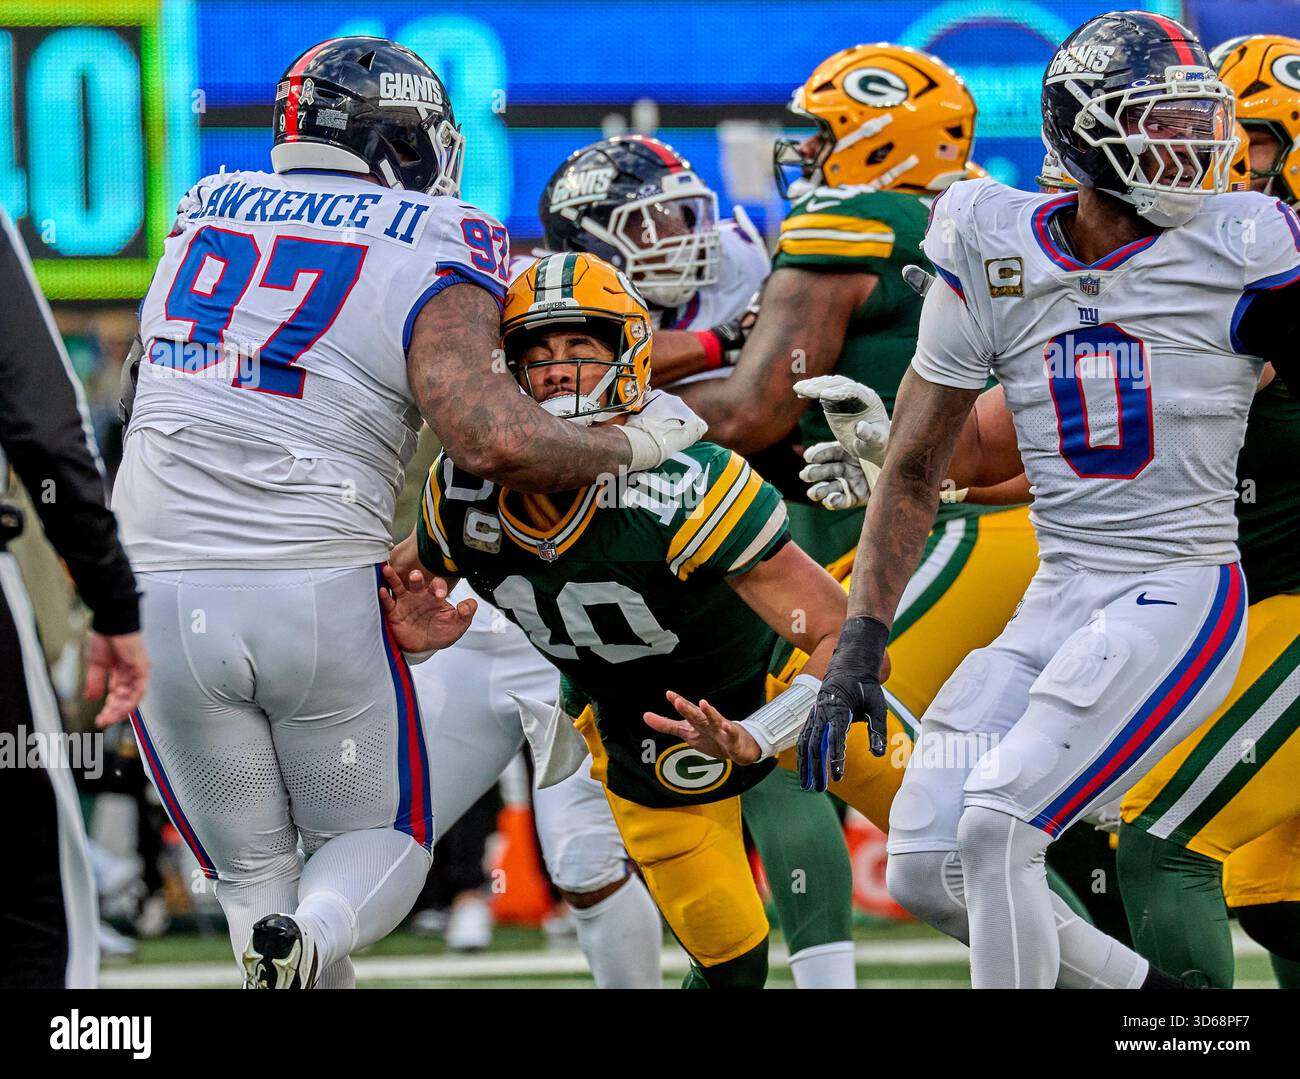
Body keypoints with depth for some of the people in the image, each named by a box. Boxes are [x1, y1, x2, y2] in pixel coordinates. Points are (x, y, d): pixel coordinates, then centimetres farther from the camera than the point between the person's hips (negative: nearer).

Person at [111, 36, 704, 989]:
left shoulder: (208, 212, 12)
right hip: (317, 584, -3)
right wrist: (629, 444, 0)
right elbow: (493, 440, -17)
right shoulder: (433, 248, -4)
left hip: (162, 585, 3)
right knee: (382, 839, 16)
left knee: (253, 868, 18)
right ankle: (314, 941, -16)